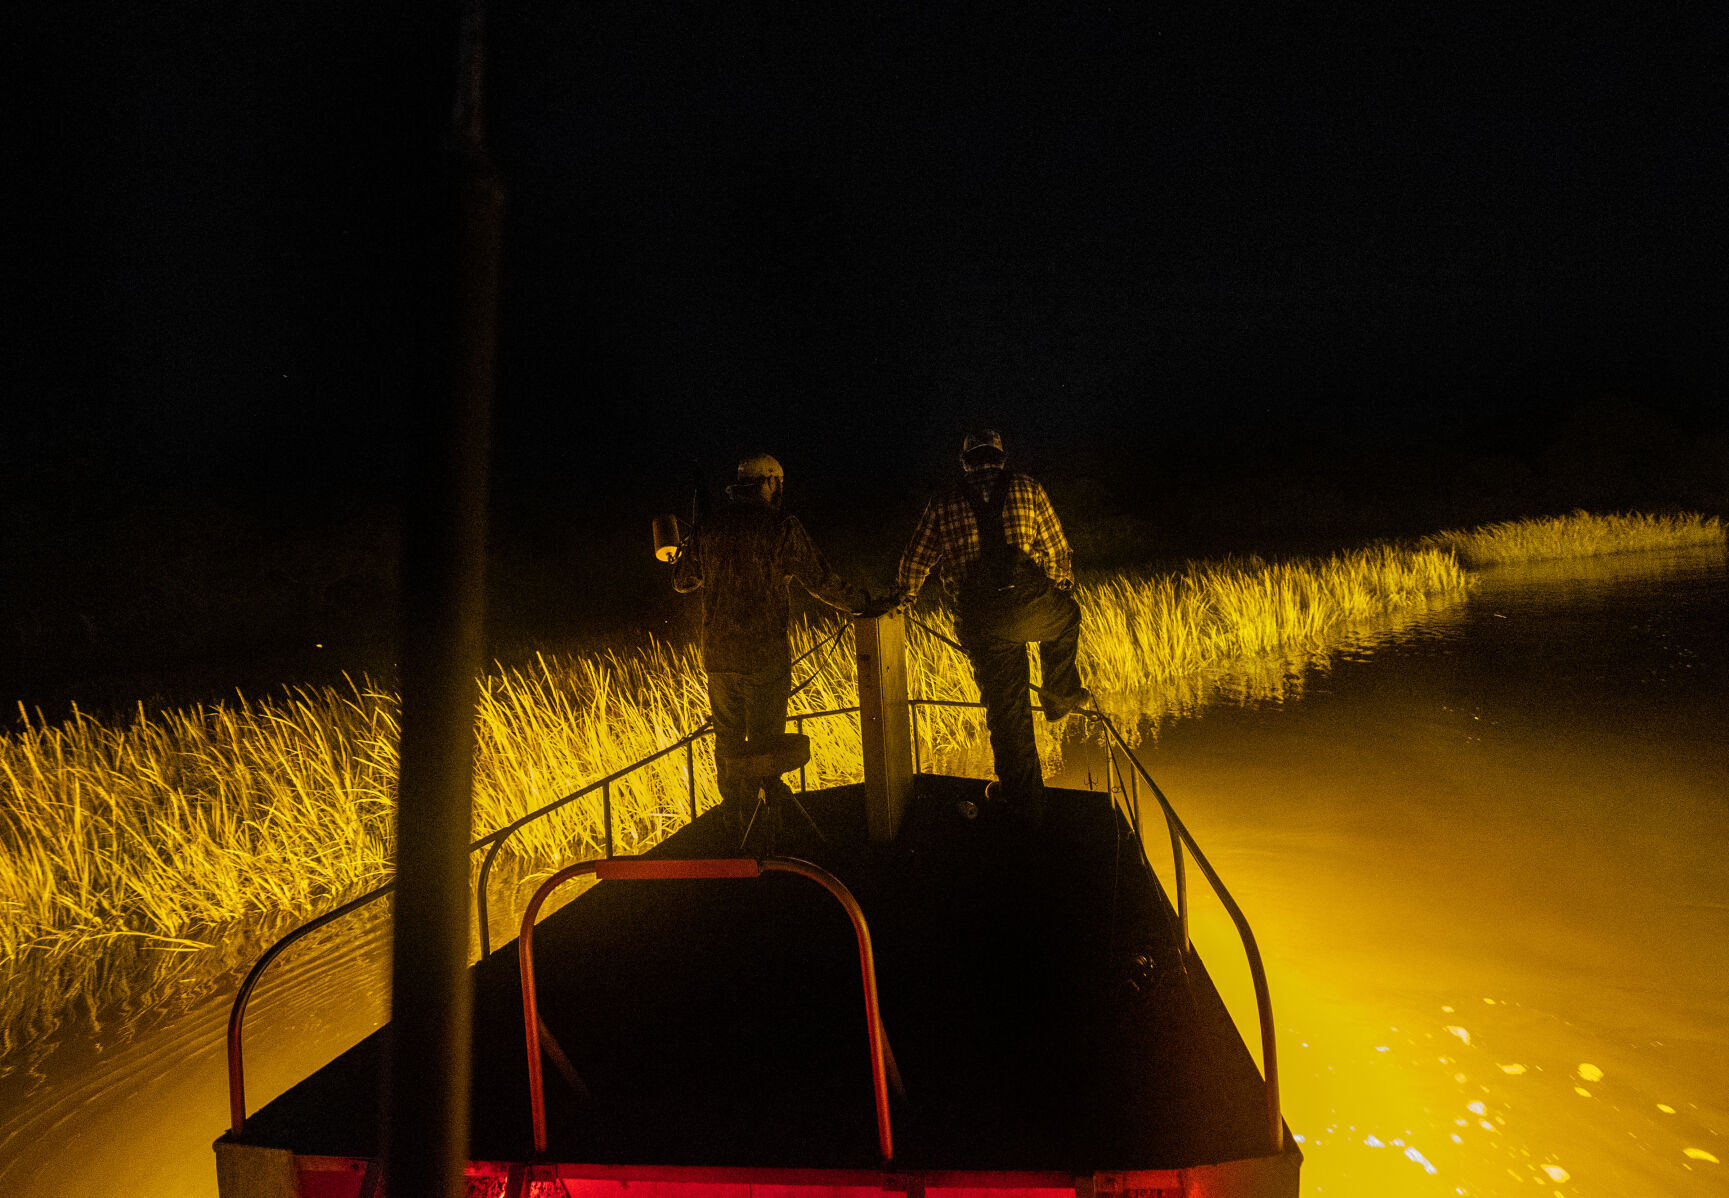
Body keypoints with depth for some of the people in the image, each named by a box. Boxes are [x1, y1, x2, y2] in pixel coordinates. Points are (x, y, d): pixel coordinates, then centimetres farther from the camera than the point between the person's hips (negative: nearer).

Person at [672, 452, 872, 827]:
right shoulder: (782, 527, -9)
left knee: (728, 736, 18)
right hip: (766, 654, -4)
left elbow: (682, 582, 14)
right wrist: (861, 601, 6)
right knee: (764, 738, 8)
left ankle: (733, 814, 31)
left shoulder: (707, 529, 3)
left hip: (718, 653, 4)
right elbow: (820, 580, -9)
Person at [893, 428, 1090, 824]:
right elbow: (1057, 550, 14)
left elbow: (915, 560, 17)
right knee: (1067, 616, 36)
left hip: (981, 622, 1)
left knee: (1005, 708, 9)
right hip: (1033, 606, 0)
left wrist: (902, 598, 35)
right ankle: (1062, 694, 33)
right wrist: (1063, 584, 34)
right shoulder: (1027, 490, 10)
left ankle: (1026, 804, 16)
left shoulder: (943, 505, 13)